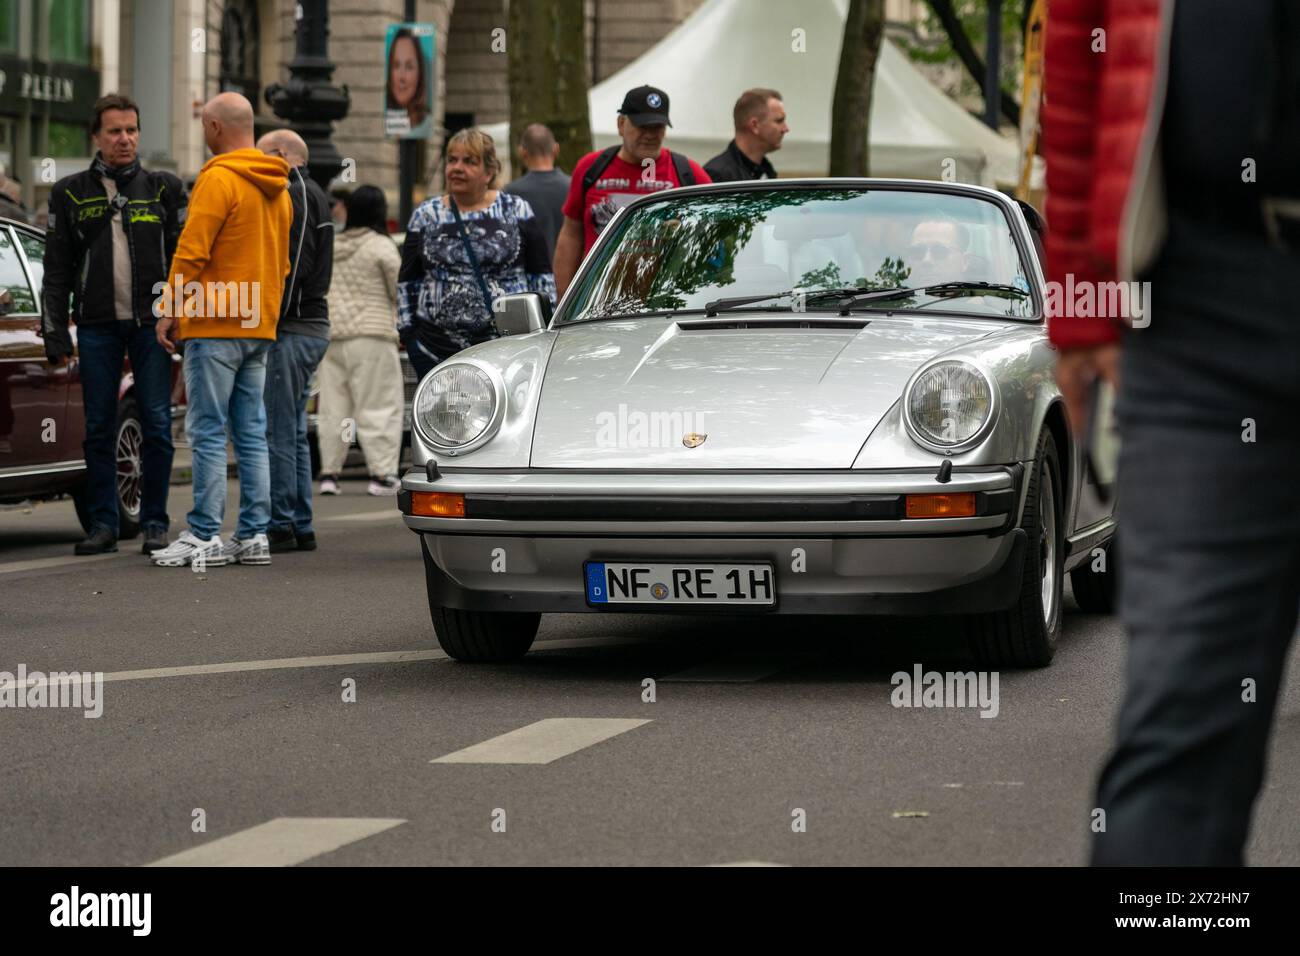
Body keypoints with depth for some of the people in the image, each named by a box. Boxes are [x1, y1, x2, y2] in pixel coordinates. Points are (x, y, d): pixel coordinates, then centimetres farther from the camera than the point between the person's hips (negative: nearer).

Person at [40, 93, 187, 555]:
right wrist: (54, 328, 1)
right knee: (99, 428, 3)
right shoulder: (71, 193, 9)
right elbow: (57, 268, 9)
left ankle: (154, 522, 5)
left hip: (151, 324, -1)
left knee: (156, 426, -3)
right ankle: (103, 524, 8)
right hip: (97, 326, 1)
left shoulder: (164, 188, 8)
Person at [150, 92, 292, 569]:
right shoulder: (277, 187, 15)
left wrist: (170, 307, -8)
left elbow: (192, 249, -15)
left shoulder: (219, 177, -11)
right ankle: (253, 535, 8)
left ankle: (205, 536, -7)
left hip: (214, 323, -8)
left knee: (208, 432, -6)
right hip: (259, 326, 8)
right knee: (251, 434, 9)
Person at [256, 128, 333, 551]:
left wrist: (272, 318, -20)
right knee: (293, 432, 13)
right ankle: (300, 527, 15)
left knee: (277, 431, -8)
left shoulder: (297, 195, -10)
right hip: (312, 327, 10)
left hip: (292, 330, -10)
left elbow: (293, 266, -19)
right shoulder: (310, 194, 21)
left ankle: (280, 525, -8)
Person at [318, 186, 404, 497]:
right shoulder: (381, 246, -7)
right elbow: (400, 291, -5)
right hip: (371, 334, -6)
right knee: (378, 407, -3)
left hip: (331, 335, 6)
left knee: (333, 407, 9)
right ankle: (381, 473, -5)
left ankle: (328, 472, 9)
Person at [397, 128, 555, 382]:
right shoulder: (426, 215, 11)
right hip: (438, 351, 2)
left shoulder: (517, 211, 5)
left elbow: (542, 276, 6)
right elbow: (407, 282, 13)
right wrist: (407, 331, 6)